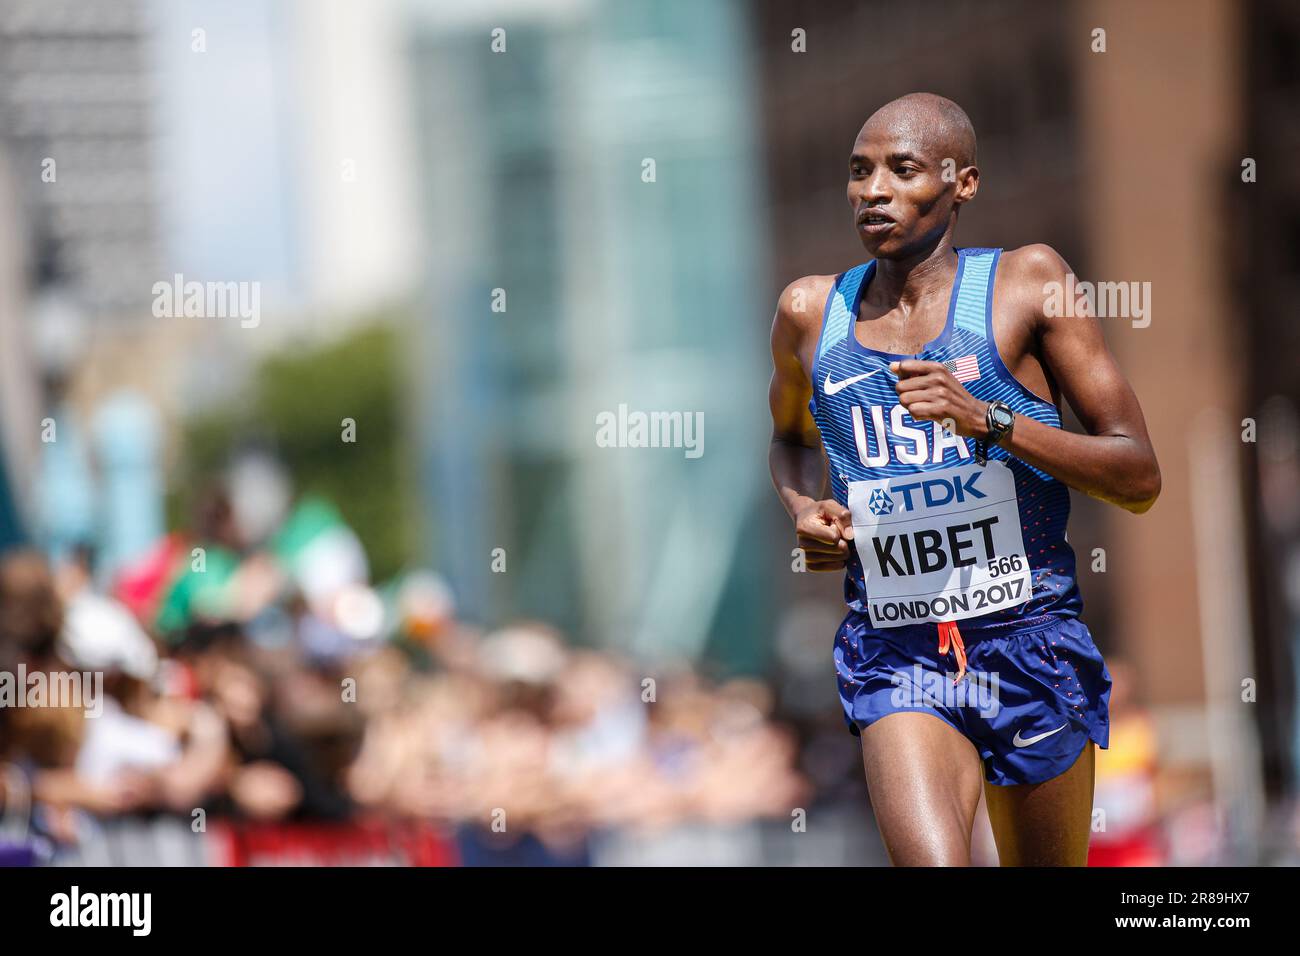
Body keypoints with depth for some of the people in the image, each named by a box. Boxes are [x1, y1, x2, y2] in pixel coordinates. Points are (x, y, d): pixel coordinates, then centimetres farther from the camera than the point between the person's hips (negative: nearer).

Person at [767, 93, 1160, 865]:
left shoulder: (1027, 284, -3)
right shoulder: (811, 314, 5)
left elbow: (1140, 480, -6)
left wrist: (989, 420, -19)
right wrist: (803, 508, 6)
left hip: (1032, 642, 0)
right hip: (894, 653, 0)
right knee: (931, 863, -25)